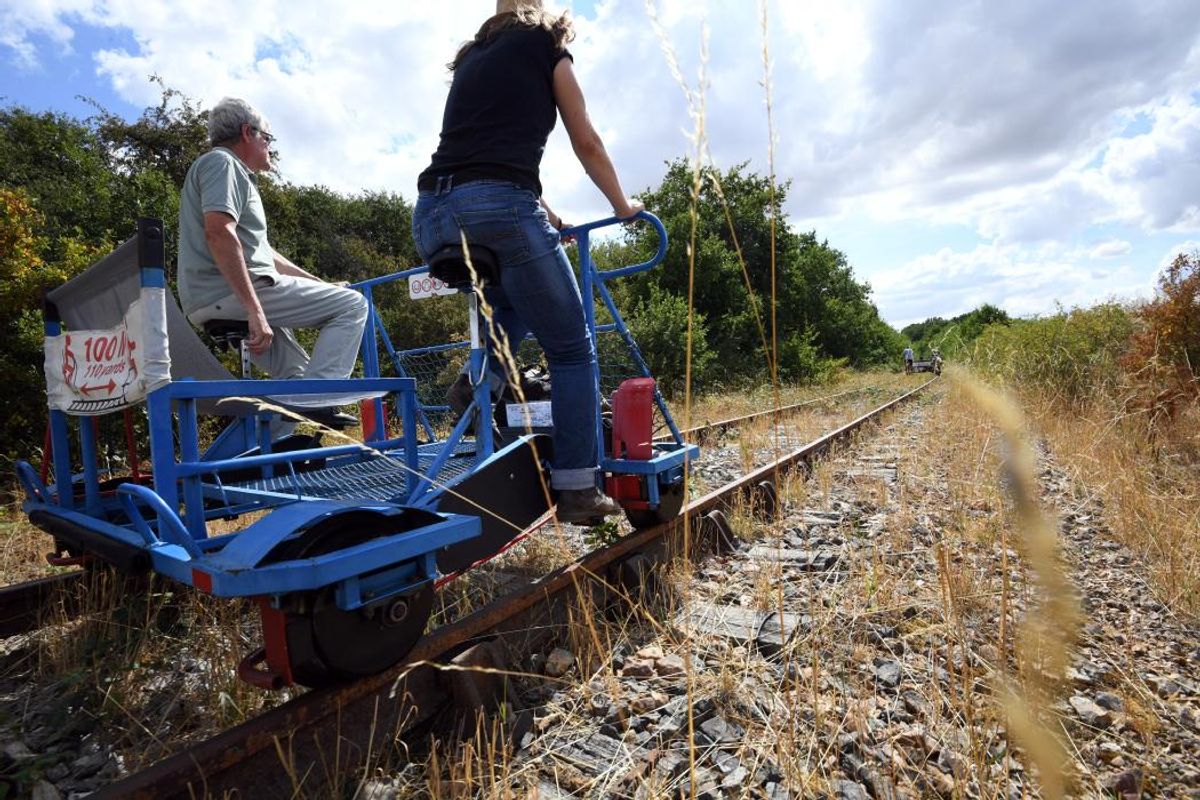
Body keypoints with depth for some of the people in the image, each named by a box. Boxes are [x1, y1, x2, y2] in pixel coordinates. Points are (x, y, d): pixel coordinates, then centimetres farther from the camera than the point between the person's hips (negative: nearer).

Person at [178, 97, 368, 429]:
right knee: (352, 304, -10)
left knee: (296, 374, 27)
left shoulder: (235, 171, 29)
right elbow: (218, 233, -21)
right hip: (232, 292, -11)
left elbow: (260, 251, 30)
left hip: (210, 305, 11)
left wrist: (320, 285, 28)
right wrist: (255, 311, -27)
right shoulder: (222, 162, -3)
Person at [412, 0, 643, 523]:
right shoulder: (547, 45, 17)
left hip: (430, 217, 7)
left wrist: (539, 213, 45)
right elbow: (588, 145, 19)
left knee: (518, 299, 33)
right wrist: (622, 206, 33)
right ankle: (577, 490, 3)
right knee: (572, 351, 4)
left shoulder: (471, 57, 32)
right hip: (498, 207, -6)